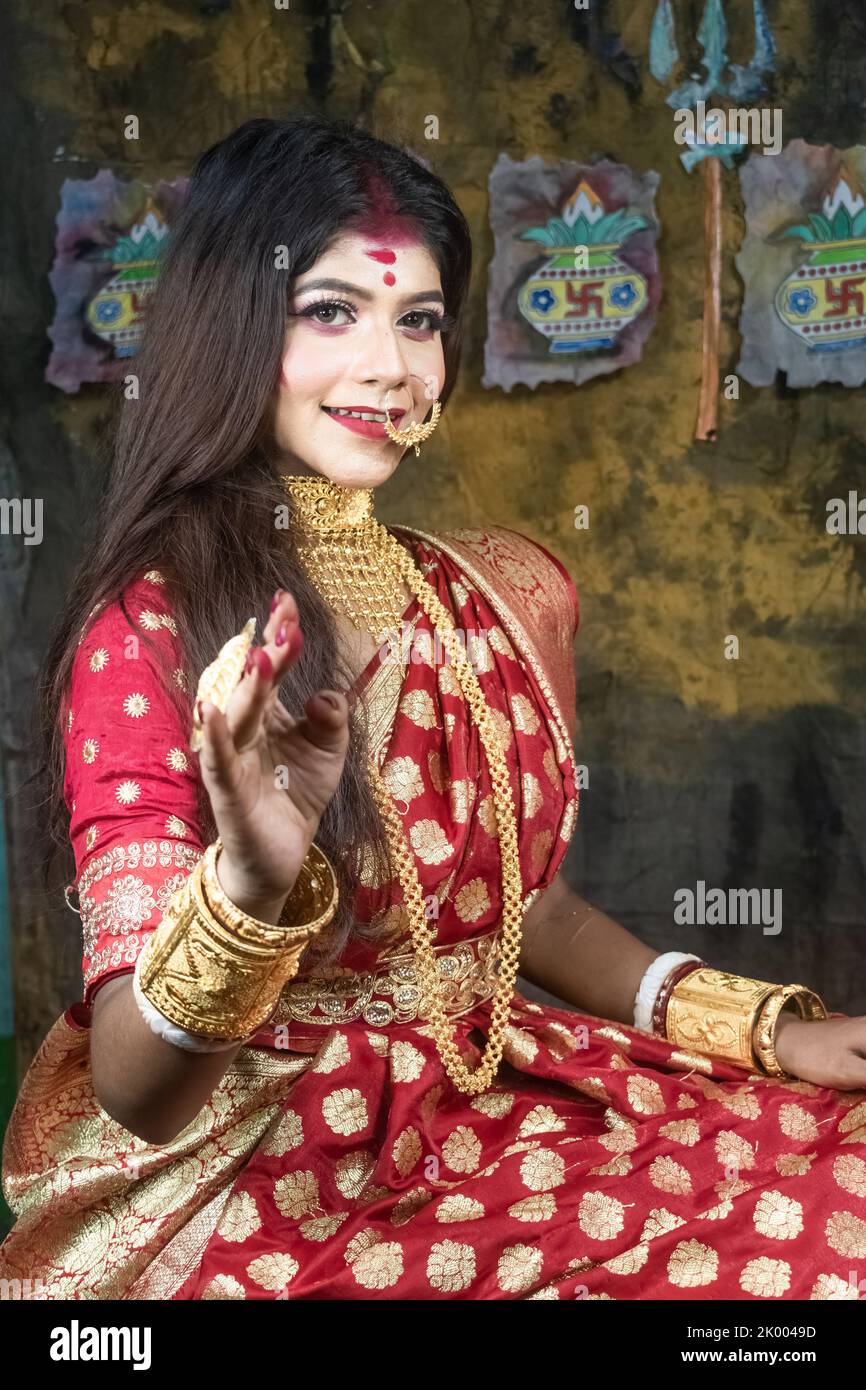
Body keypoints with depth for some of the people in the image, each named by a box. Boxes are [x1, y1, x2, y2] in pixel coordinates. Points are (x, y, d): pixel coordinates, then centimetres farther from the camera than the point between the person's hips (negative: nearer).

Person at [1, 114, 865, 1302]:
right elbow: (137, 1094, -17)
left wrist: (767, 1027, 5)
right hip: (252, 1175, -6)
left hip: (492, 1101, 7)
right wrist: (251, 881, -36)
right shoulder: (154, 626, -12)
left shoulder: (508, 594, 5)